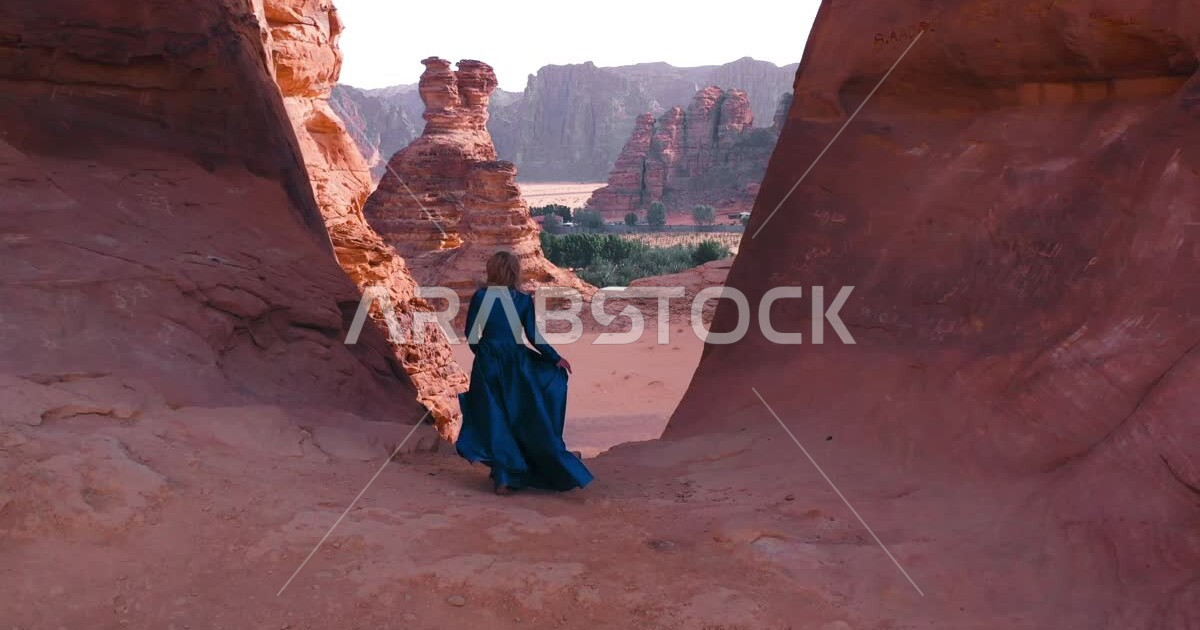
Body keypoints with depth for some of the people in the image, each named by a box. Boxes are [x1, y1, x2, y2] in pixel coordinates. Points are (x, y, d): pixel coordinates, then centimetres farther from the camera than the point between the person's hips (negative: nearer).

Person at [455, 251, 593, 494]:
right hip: (516, 363, 0)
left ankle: (503, 478, 6)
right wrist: (557, 358, 3)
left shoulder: (480, 296, -4)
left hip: (488, 363, 0)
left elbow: (471, 335, -1)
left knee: (495, 419, 9)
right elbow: (534, 336, -7)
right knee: (528, 416, 15)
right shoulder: (523, 299, -6)